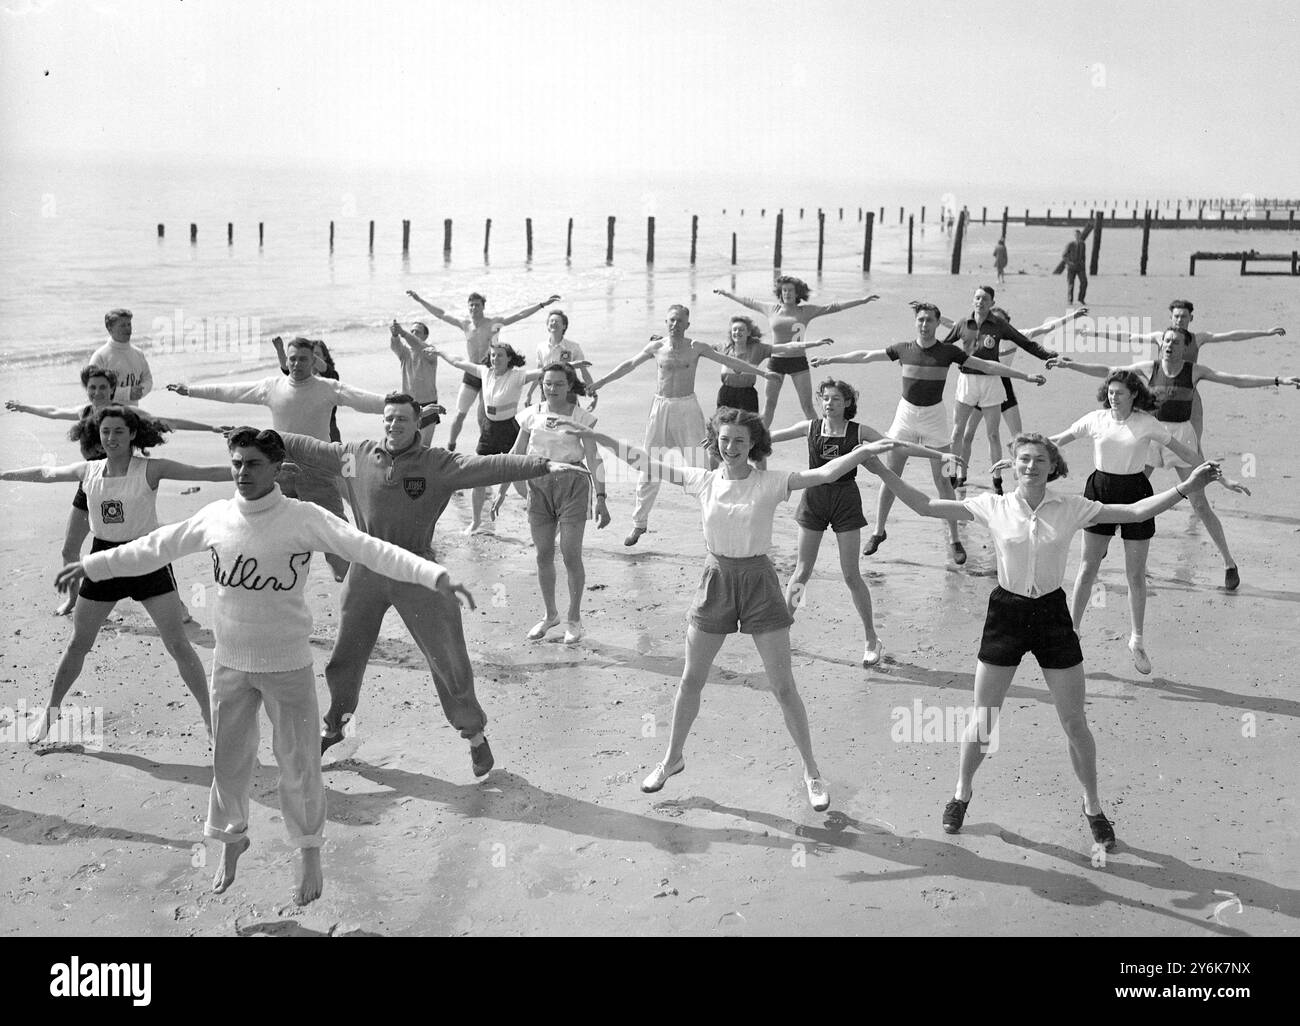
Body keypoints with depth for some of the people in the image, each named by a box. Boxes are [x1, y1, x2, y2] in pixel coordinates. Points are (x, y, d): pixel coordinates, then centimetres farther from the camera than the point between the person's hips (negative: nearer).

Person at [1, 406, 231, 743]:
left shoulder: (150, 470, -13)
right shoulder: (88, 471, -1)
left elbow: (204, 473, -19)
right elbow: (46, 473, 17)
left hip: (148, 562, -3)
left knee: (179, 645, -4)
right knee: (77, 644, 13)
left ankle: (210, 714, 7)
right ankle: (50, 712, 29)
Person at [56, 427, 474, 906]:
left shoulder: (304, 518, -16)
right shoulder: (216, 516, -5)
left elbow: (369, 549, -25)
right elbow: (155, 547, 9)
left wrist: (434, 575, -37)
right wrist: (92, 565, 16)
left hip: (288, 664, -3)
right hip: (230, 663, 3)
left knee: (298, 763, 8)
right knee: (228, 759, 18)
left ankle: (309, 851, 31)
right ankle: (232, 838, 43)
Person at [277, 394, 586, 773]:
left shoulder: (438, 464, -11)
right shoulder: (357, 456, -2)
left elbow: (489, 466, -21)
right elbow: (307, 447, 10)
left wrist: (544, 465, -32)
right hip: (366, 571, 3)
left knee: (448, 660, 2)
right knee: (344, 657, 17)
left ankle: (474, 734, 22)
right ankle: (334, 727, 41)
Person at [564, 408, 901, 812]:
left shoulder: (770, 483, -11)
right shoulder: (704, 480, -3)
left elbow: (824, 474, -22)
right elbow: (644, 460, -2)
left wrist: (865, 450, -38)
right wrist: (594, 436, -7)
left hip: (758, 581, -2)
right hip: (716, 579, 3)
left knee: (784, 687, 2)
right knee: (690, 681, 13)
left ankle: (811, 771, 17)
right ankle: (672, 758, 34)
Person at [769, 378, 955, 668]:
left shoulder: (858, 431, -3)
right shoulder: (810, 427, 0)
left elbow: (898, 446, -2)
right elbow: (770, 437, 7)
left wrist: (939, 455, -7)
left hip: (845, 499, -1)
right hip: (814, 497, 2)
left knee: (851, 574, -1)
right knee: (802, 570, 4)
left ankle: (872, 639, 10)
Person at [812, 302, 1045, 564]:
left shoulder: (948, 351, -5)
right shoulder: (903, 350, -1)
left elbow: (987, 366, -3)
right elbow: (866, 355, 8)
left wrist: (1025, 376, -6)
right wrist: (829, 359, 11)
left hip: (934, 416, -1)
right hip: (906, 414, 1)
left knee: (942, 481, -1)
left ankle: (953, 540, 9)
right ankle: (878, 531, 19)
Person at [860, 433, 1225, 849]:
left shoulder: (1071, 507, -4)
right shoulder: (993, 507, -6)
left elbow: (1134, 511, -3)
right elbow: (925, 506, -5)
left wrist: (1187, 487, -12)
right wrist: (882, 471, -13)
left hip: (1052, 614, 1)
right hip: (1006, 613, 0)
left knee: (1075, 724, 7)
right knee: (982, 721, 7)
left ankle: (1092, 806, 27)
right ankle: (961, 793, 31)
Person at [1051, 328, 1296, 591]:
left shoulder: (1195, 371, -3)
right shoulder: (1149, 368, 2)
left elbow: (1238, 380, -3)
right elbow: (1108, 371, 8)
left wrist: (1279, 380, -10)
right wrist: (1071, 365, 6)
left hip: (1182, 436, -2)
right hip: (1151, 435, 2)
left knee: (1200, 504, -3)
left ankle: (1229, 563, 6)